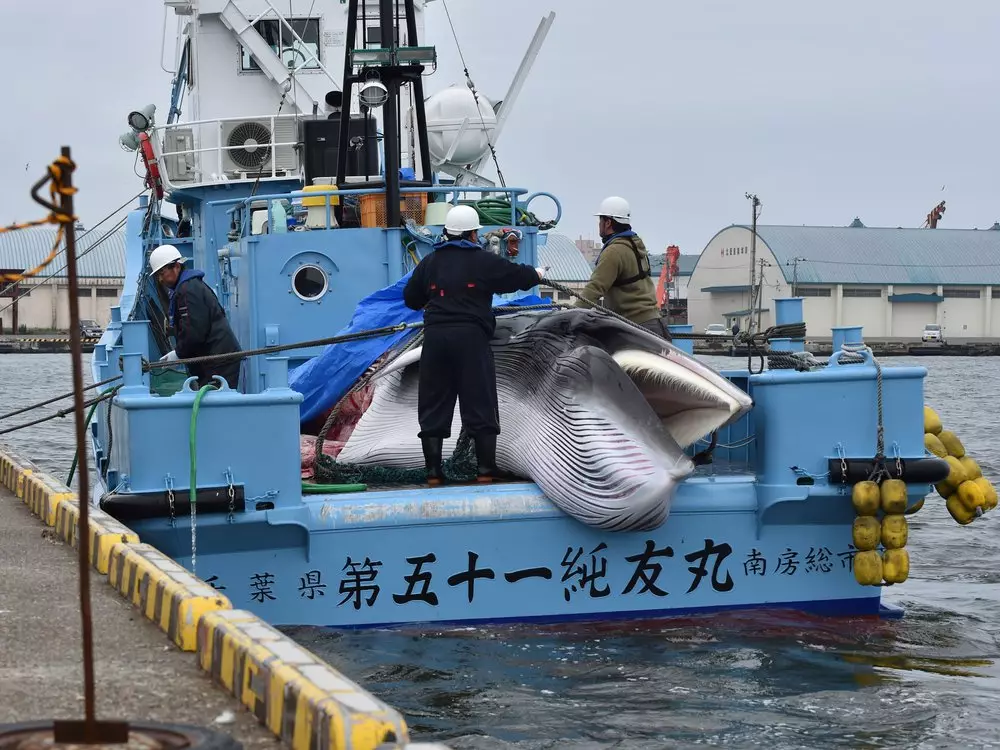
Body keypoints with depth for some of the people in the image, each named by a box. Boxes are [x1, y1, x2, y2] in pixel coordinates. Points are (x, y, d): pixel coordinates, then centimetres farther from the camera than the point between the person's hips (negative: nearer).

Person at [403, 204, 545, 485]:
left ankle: (433, 471, 6)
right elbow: (517, 276, 7)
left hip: (435, 336, 4)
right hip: (470, 336, -3)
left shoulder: (430, 263, 10)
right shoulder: (483, 261, -1)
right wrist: (536, 273, 29)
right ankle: (487, 469, 4)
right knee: (480, 404, 3)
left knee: (433, 406, 7)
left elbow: (410, 298, 17)